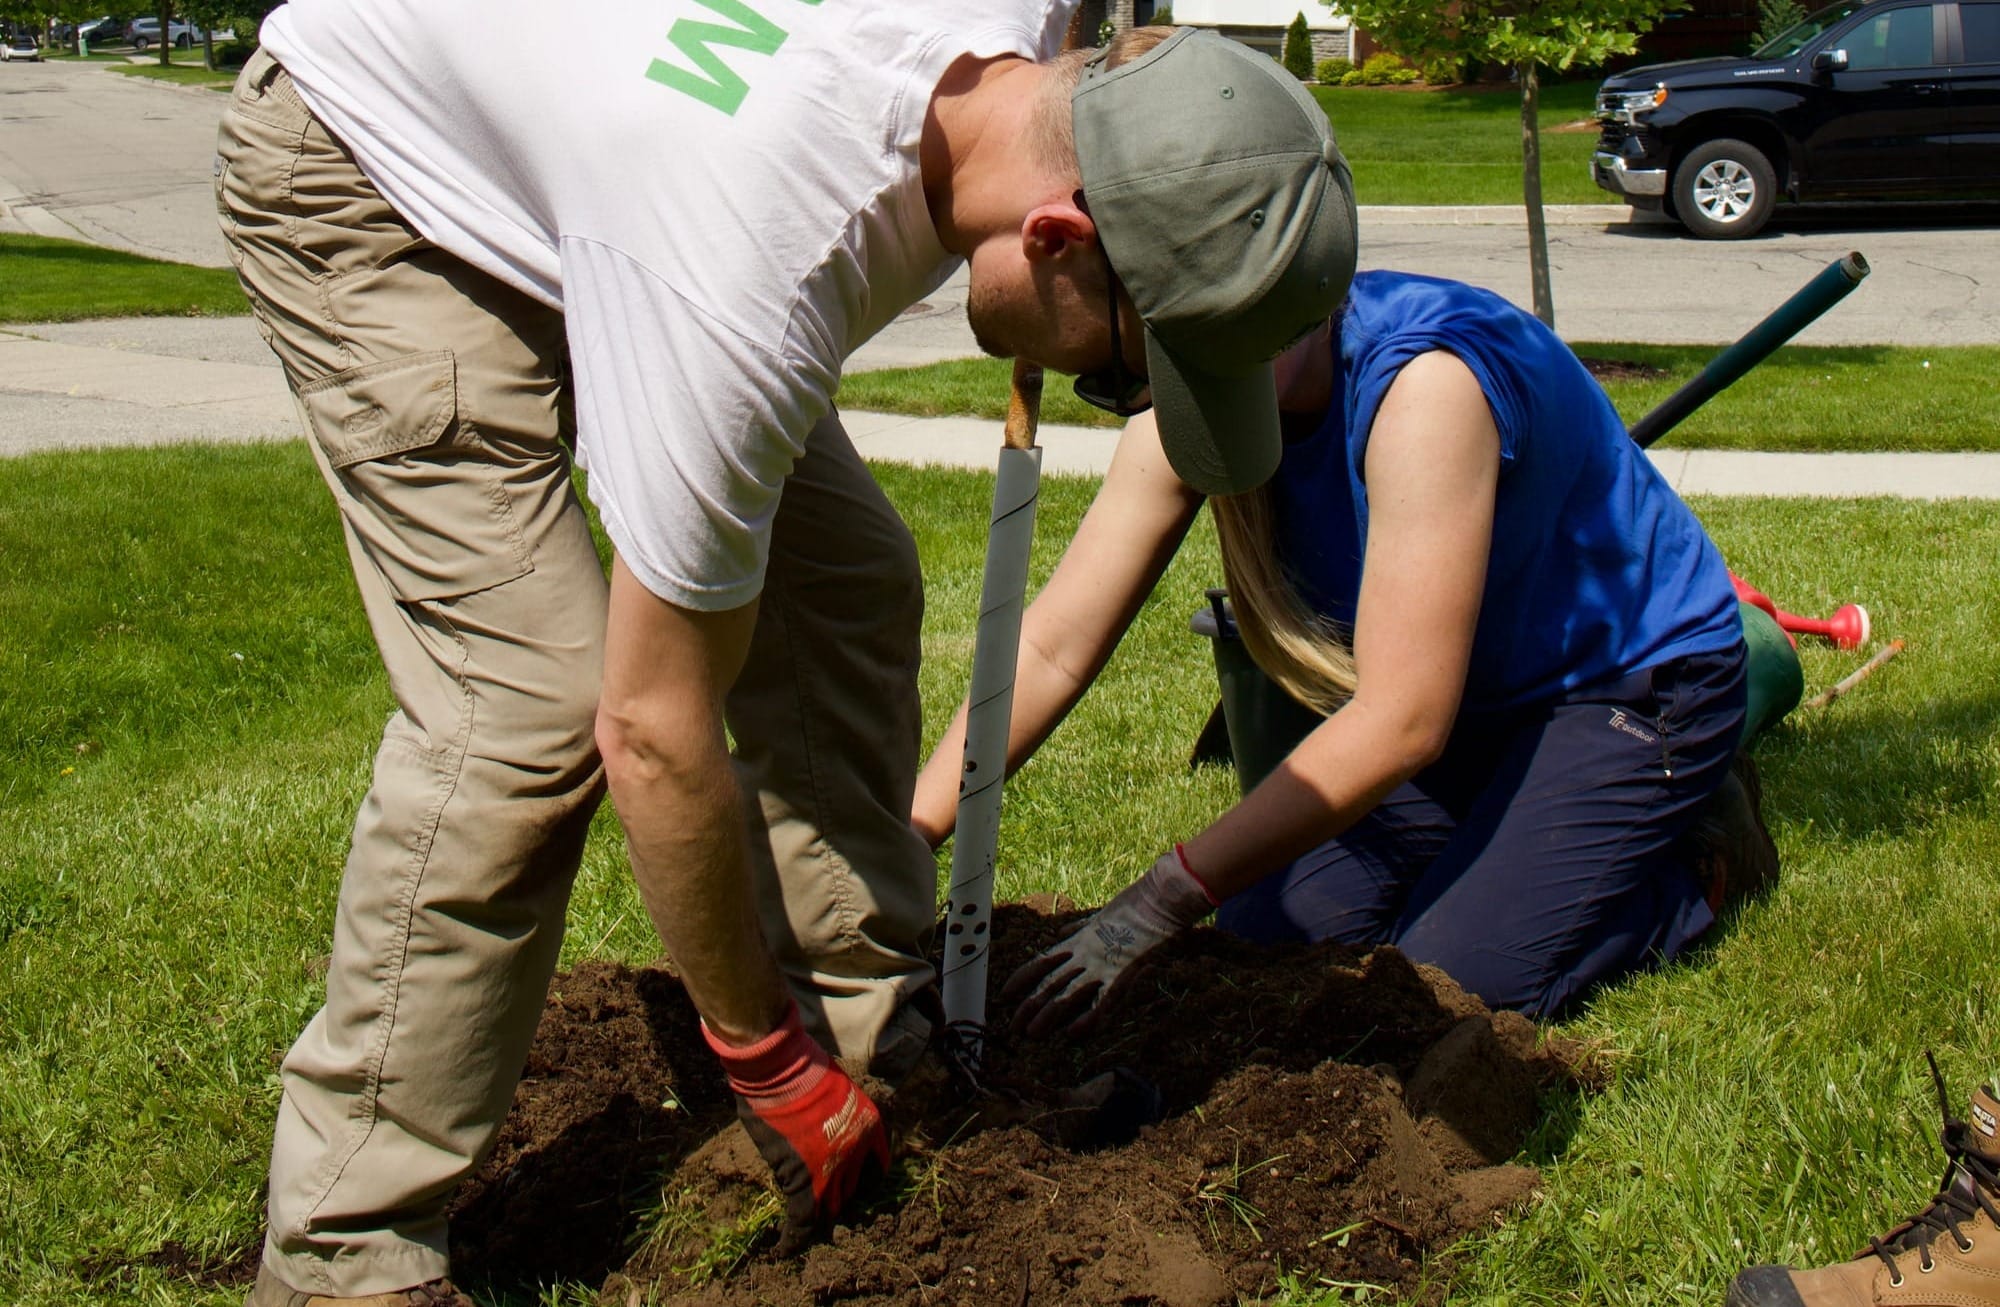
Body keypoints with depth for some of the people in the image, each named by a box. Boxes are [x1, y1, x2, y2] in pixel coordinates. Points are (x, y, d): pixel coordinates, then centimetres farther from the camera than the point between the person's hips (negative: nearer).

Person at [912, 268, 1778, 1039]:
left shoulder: (1425, 379, -34)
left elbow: (1404, 721, -36)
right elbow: (1051, 648, -12)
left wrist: (1160, 903, -38)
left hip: (1639, 687, -7)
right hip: (1477, 690, 7)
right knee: (1264, 931, -3)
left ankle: (1696, 860, 5)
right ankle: (1516, 820, 17)